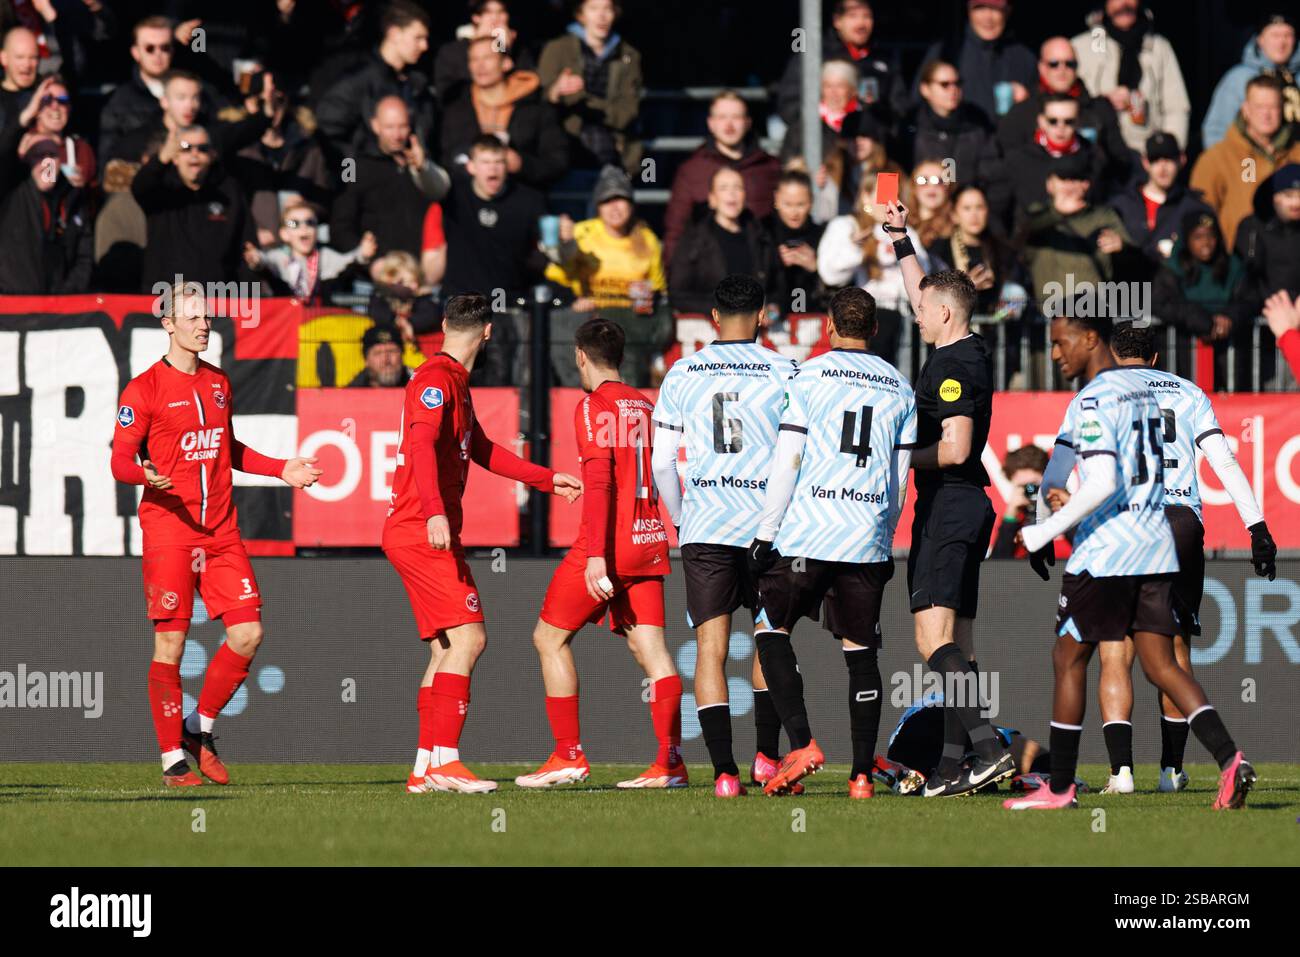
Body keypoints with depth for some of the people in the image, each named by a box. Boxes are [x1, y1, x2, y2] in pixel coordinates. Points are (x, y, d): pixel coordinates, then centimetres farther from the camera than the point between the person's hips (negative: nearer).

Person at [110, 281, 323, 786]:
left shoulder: (219, 383, 15)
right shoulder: (144, 389, -4)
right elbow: (120, 459, -6)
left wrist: (282, 469, 17)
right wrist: (145, 474, -27)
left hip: (221, 532, 6)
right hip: (168, 531, -6)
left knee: (247, 632, -3)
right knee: (171, 641, -4)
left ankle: (199, 727, 16)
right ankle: (174, 759, 3)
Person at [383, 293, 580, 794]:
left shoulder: (454, 383, 21)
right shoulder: (435, 379, -11)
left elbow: (481, 450, 32)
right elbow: (422, 445, -26)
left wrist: (548, 480, 34)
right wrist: (435, 513, -40)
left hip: (428, 533, 10)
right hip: (422, 530, -10)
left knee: (447, 648, 10)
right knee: (467, 637, -16)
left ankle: (426, 769, 10)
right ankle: (444, 758, -21)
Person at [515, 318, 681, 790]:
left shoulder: (595, 406, -9)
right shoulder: (646, 407, 14)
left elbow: (599, 481, -17)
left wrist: (596, 555, -22)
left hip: (607, 544, -7)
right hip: (649, 539, 7)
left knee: (550, 637, 4)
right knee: (650, 649, 3)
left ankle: (568, 755, 1)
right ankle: (670, 760, -6)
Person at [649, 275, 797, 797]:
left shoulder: (682, 374, 6)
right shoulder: (784, 372, 0)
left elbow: (663, 462, 6)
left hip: (703, 524, 1)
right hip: (766, 523, -1)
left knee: (711, 647, 0)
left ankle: (724, 771, -8)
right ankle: (766, 755, 13)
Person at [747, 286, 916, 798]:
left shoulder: (811, 375, -2)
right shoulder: (899, 389, 11)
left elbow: (787, 462, -6)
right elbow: (899, 480, 14)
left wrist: (765, 535, -3)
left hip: (808, 529, -4)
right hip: (868, 537, 4)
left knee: (771, 629, 8)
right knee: (860, 649, 7)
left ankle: (801, 743, -9)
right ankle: (862, 773, 4)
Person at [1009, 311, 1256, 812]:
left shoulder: (1092, 403, -13)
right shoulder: (1142, 390, 14)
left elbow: (1102, 484, -24)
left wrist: (1043, 533, -16)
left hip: (1105, 550, -8)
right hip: (1155, 546, 8)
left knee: (1069, 659, 6)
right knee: (1161, 664, 6)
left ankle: (1059, 787, 10)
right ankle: (1228, 759, -13)